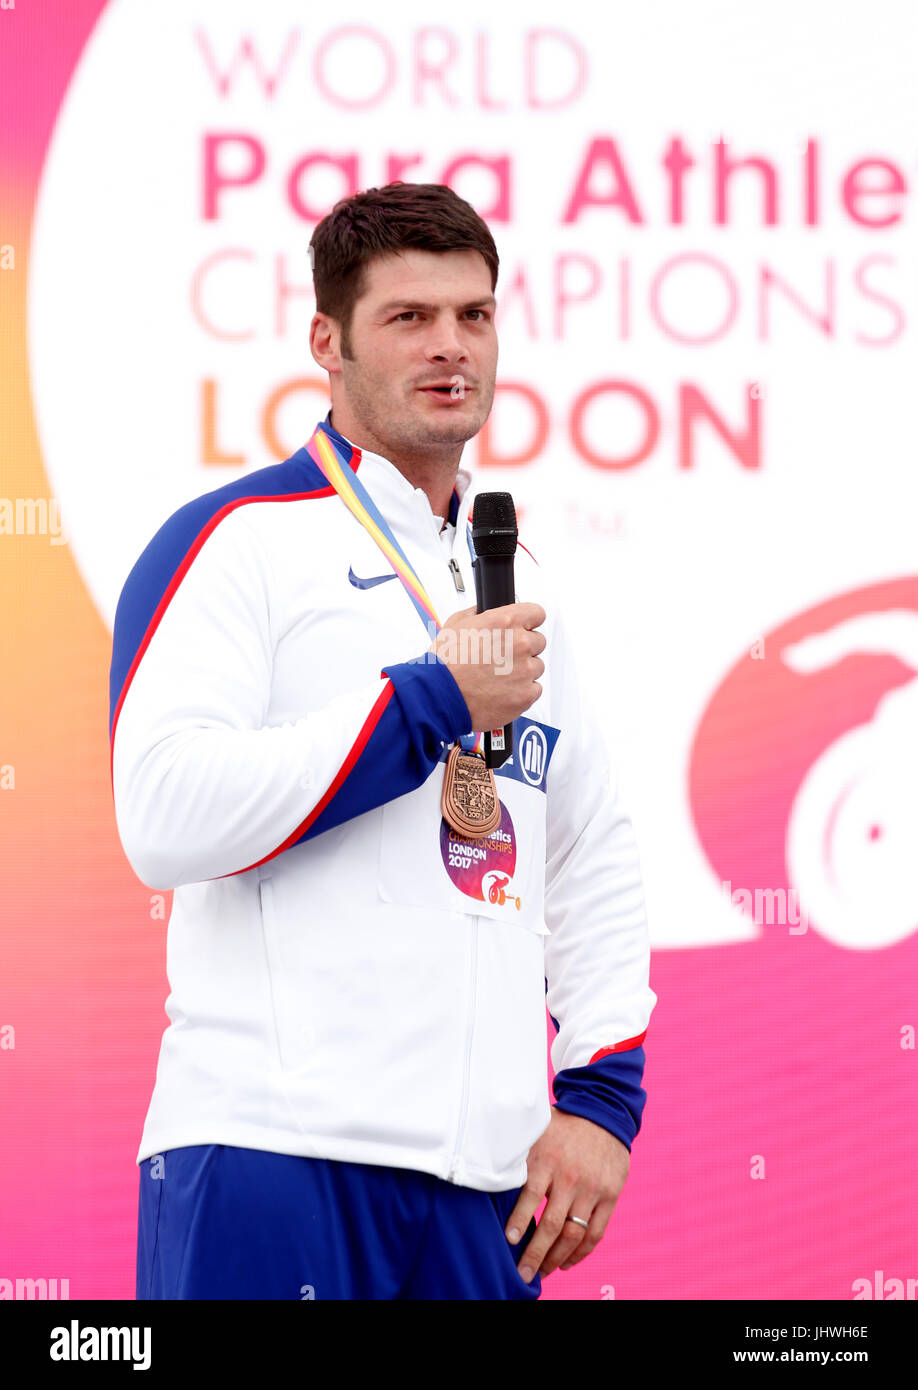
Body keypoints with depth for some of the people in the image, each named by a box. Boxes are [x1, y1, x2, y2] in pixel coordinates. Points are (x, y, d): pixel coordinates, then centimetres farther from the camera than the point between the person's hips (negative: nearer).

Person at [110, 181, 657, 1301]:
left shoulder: (515, 585, 20)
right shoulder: (241, 537, -2)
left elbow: (596, 861, 23)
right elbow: (164, 815, -15)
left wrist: (603, 1093, 10)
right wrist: (431, 699, -12)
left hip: (486, 1169, 6)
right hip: (274, 1156, -6)